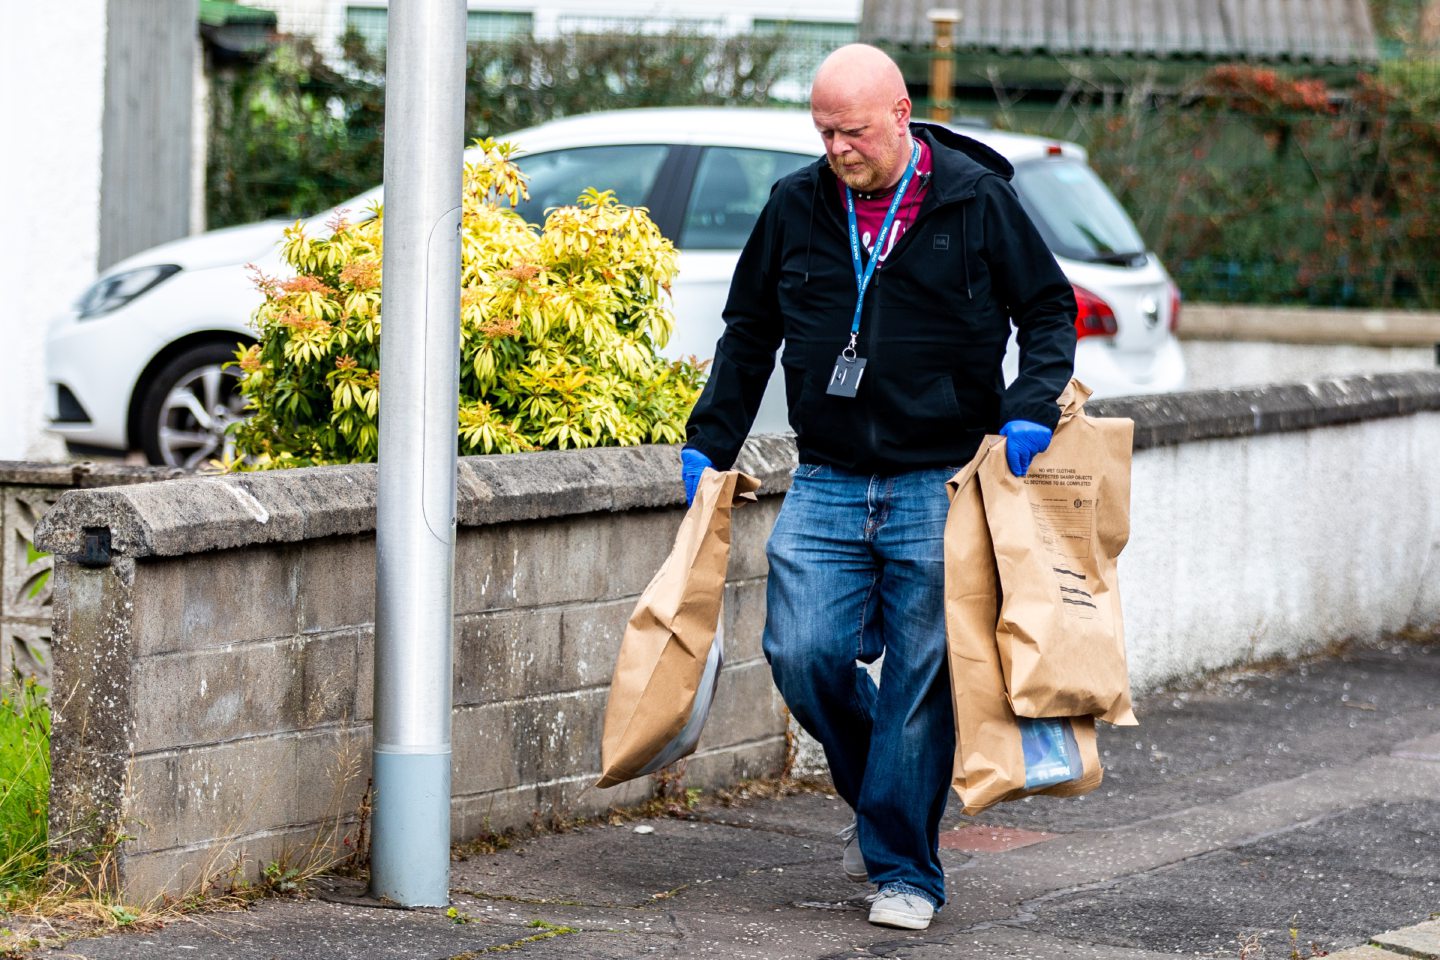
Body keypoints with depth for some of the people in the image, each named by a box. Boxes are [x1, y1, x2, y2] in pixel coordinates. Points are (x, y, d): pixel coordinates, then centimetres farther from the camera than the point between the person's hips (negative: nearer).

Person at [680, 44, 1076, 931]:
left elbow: (1050, 310, 4)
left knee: (921, 680, -3)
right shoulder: (795, 207, 7)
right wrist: (710, 442, 13)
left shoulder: (976, 201, -2)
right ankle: (879, 792, 21)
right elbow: (748, 331, 18)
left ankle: (906, 871, 6)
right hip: (828, 484, 3)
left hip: (940, 488, -3)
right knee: (802, 656, -8)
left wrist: (1030, 409, -11)